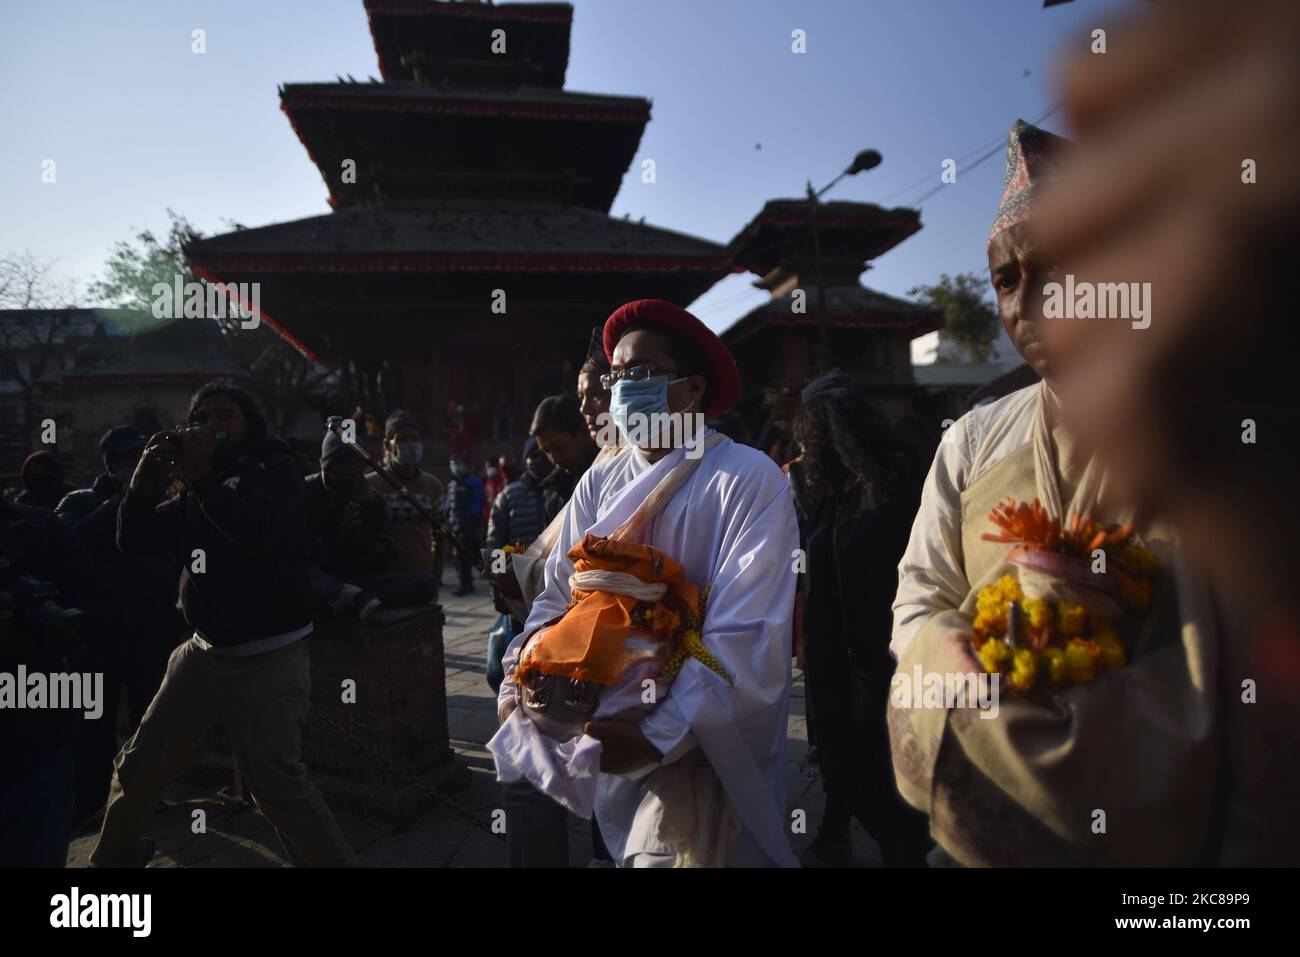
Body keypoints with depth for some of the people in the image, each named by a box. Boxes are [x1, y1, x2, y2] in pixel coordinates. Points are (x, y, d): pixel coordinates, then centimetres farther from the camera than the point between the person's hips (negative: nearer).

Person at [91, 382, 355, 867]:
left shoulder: (276, 469, -5)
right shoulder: (192, 487, 12)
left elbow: (257, 532, -23)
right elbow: (134, 542, 7)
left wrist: (203, 478, -19)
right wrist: (145, 479, -6)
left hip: (268, 656, -6)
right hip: (204, 651, 7)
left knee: (276, 782, -12)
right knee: (139, 767, 17)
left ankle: (334, 860, 3)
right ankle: (111, 856, 42)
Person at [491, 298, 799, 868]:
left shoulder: (749, 480, -13)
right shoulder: (601, 481, 4)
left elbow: (743, 637, -19)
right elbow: (558, 597, 5)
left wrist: (659, 737, -25)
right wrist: (521, 680, -11)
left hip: (695, 742, -5)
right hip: (597, 732, 5)